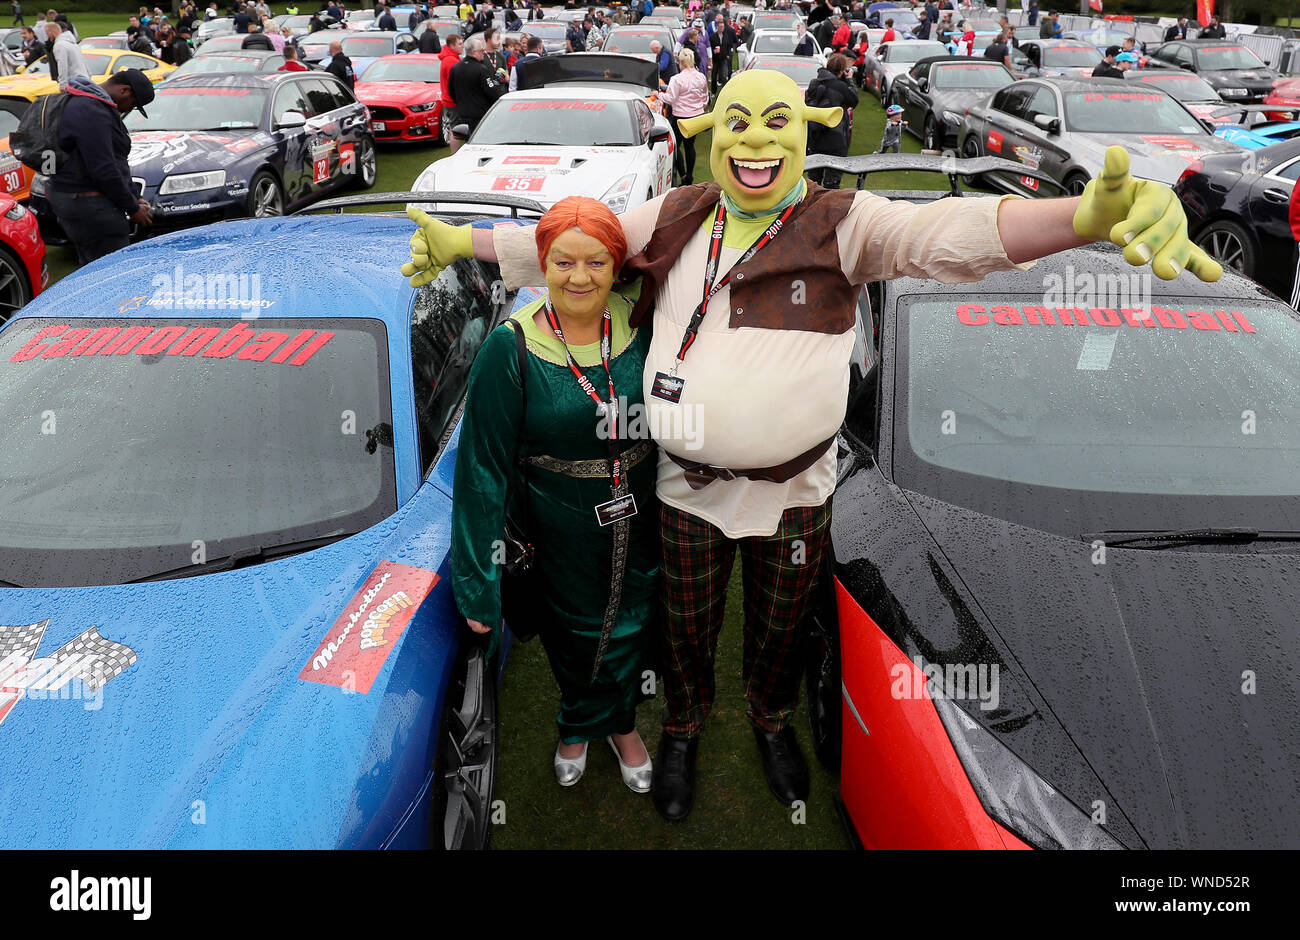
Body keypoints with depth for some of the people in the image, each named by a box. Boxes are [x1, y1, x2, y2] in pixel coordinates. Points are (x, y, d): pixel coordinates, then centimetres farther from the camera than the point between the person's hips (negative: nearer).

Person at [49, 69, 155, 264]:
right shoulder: (91, 112, -19)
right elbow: (103, 171, -22)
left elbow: (114, 160, 22)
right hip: (88, 204, -11)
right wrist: (133, 208, -12)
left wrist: (134, 197, 19)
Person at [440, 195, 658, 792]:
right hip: (560, 527, -2)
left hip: (640, 520, 2)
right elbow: (484, 462, -16)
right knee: (573, 631, 19)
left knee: (630, 628, 20)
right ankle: (581, 725, 51)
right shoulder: (510, 348, -18)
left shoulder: (640, 325, -11)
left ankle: (618, 722, 50)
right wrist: (478, 580, -16)